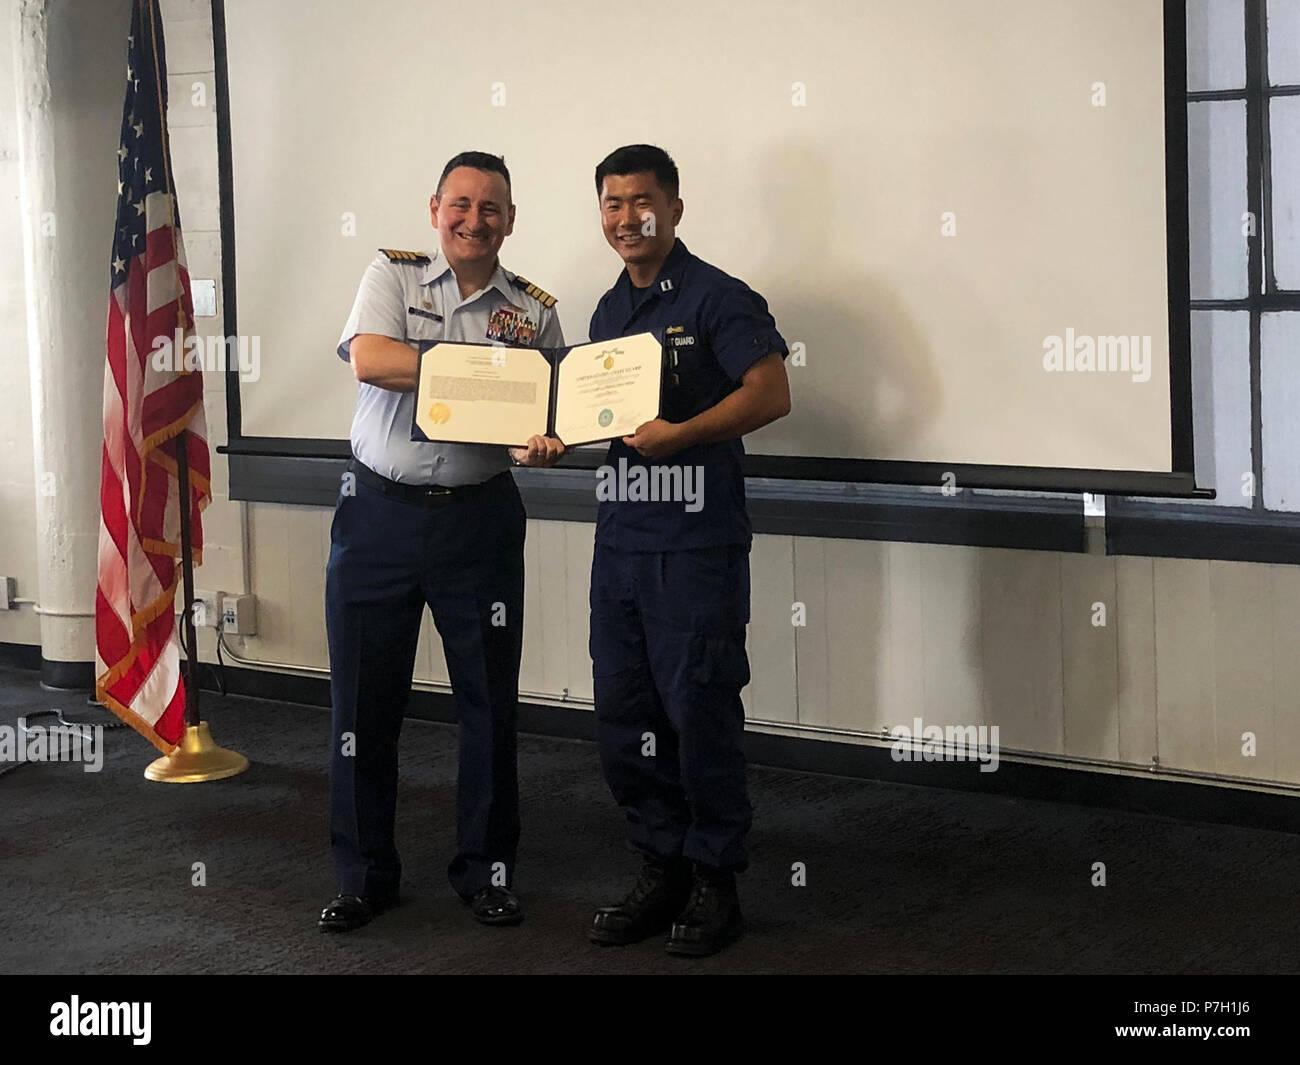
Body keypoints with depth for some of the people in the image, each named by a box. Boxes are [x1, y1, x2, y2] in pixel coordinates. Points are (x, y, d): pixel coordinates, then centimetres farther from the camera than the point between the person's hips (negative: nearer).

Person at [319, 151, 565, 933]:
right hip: (380, 513, -1)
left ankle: (487, 870, 21)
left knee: (490, 701, 6)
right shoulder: (393, 276, 2)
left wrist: (544, 448, -18)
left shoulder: (535, 311, 5)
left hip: (479, 522, 1)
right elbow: (371, 360, -16)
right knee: (364, 700, 4)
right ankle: (365, 876, 18)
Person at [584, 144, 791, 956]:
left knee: (699, 708, -3)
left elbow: (771, 394, -14)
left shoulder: (716, 297, -6)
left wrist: (680, 434, -22)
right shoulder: (609, 311, 17)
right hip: (622, 534, 7)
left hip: (698, 538, -7)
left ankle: (716, 882, 11)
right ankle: (661, 869, 22)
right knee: (622, 710, 9)